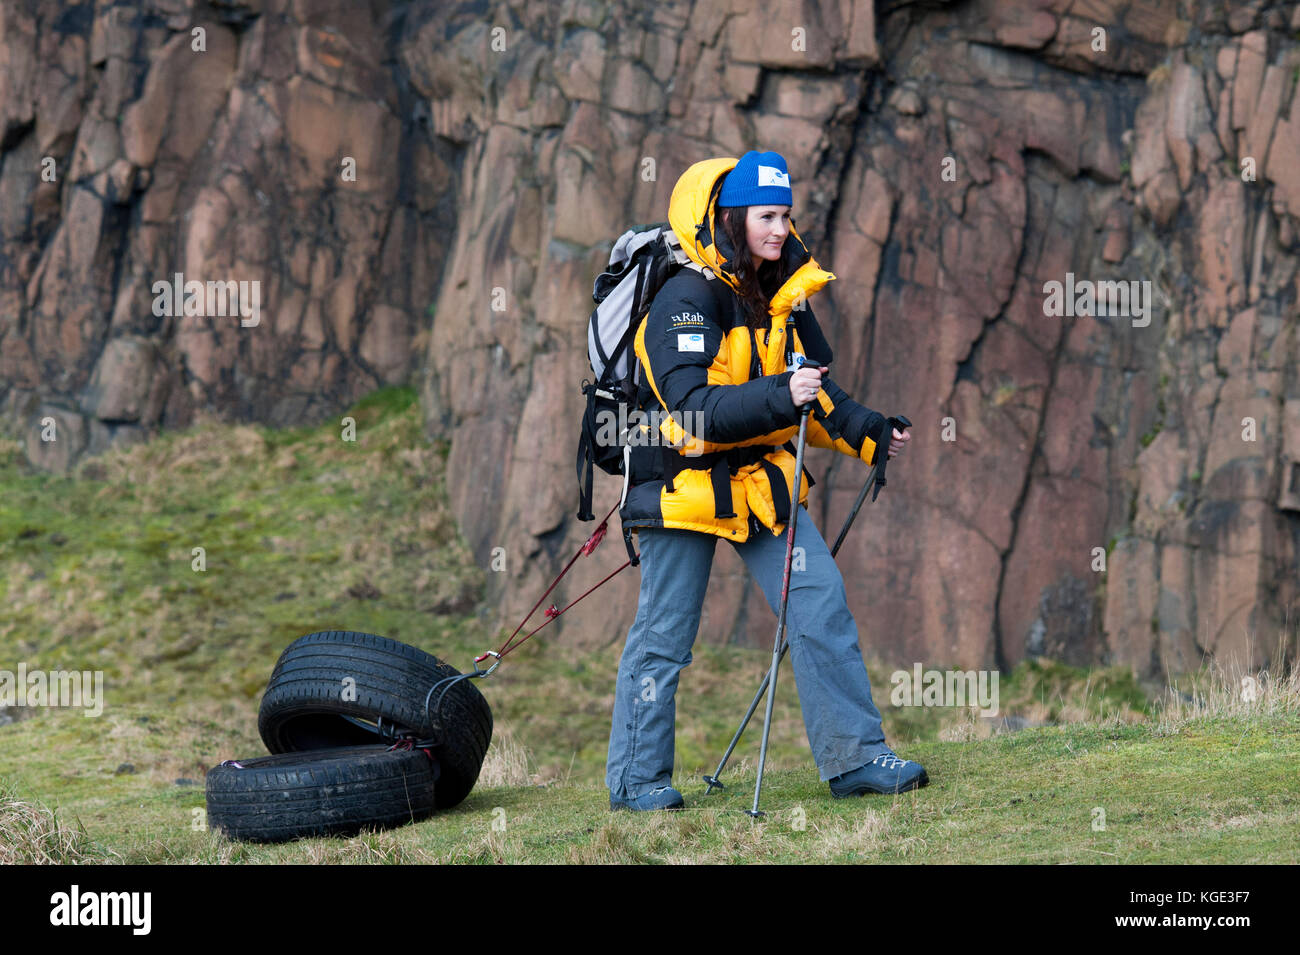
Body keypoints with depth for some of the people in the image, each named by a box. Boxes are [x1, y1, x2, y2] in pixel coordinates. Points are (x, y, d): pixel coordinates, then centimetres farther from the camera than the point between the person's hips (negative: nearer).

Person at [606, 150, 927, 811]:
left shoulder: (784, 298, 7)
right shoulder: (685, 303, -17)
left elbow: (814, 393, 18)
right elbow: (693, 411, -27)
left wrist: (866, 433, 1)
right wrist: (778, 397, -37)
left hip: (762, 478, 6)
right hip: (684, 482, -6)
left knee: (822, 606, -4)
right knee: (664, 636, 1)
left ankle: (855, 757, 2)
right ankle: (637, 778, 14)